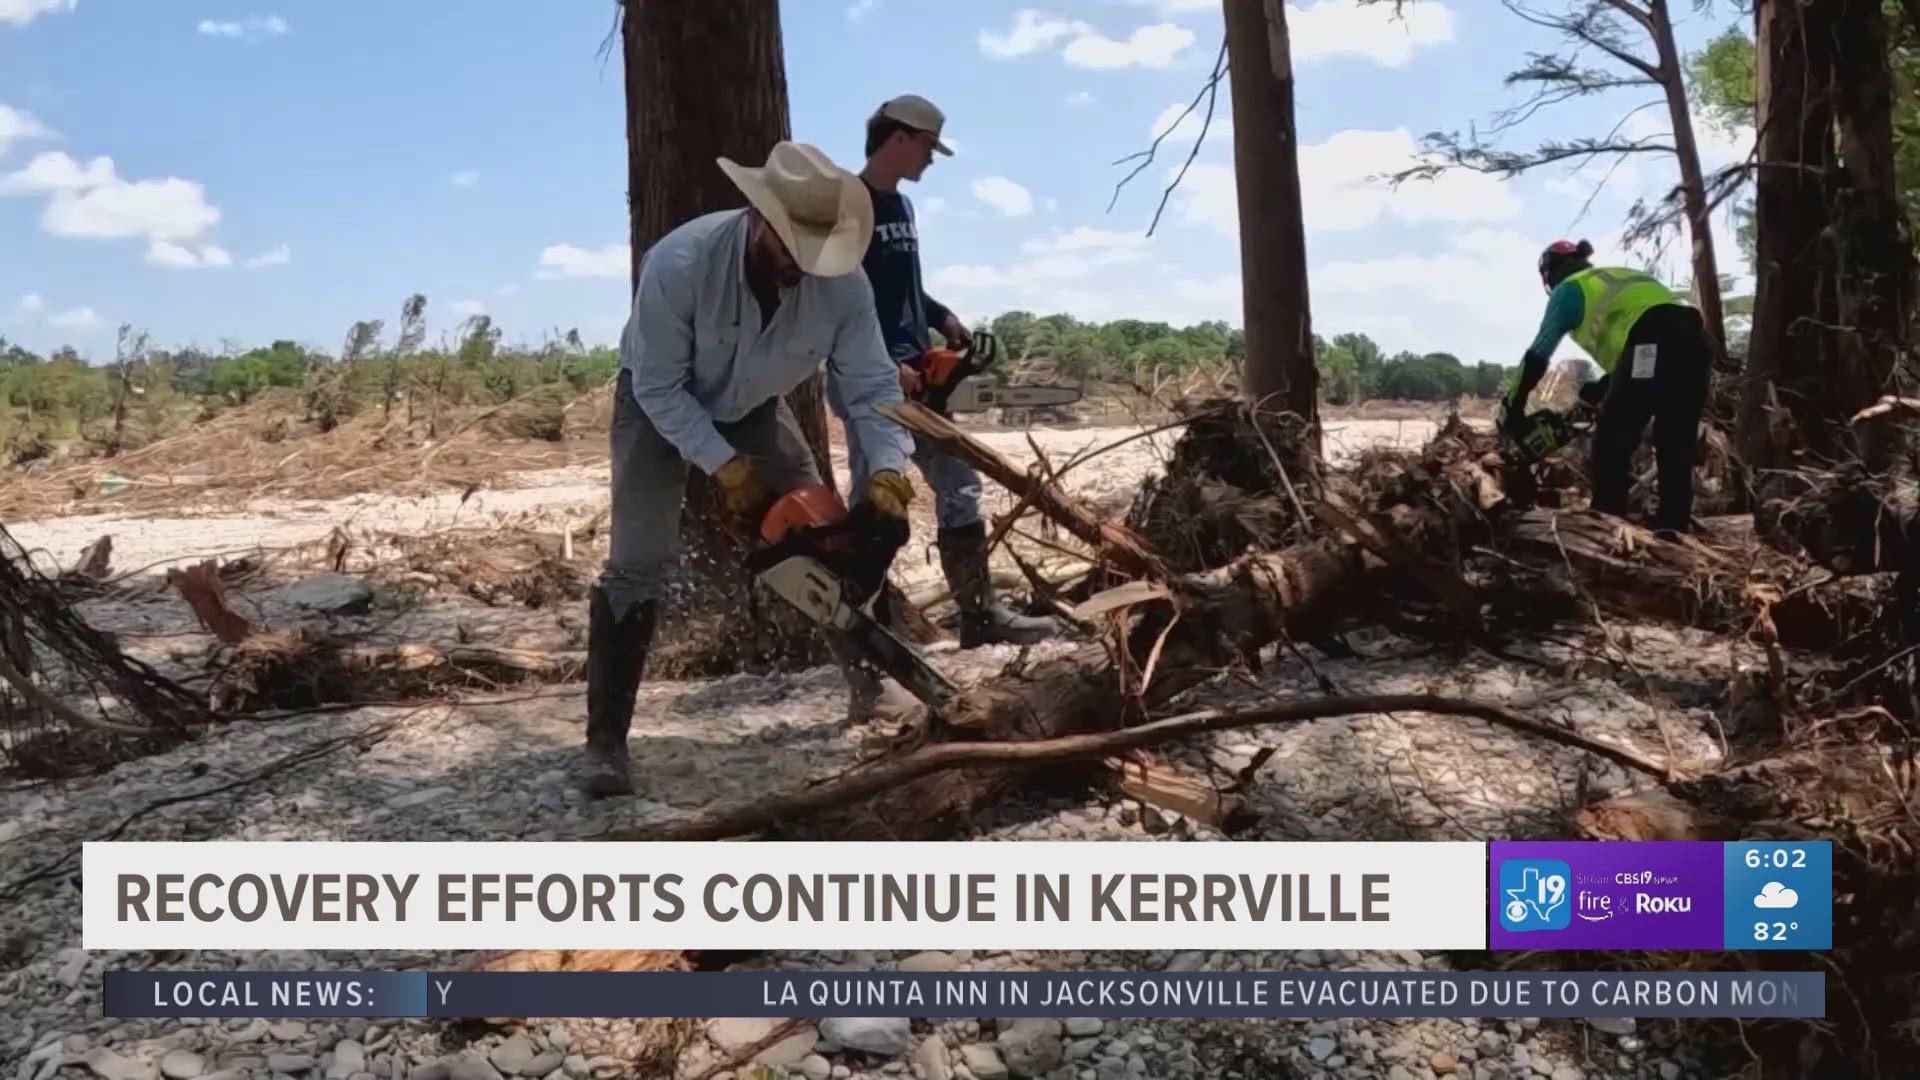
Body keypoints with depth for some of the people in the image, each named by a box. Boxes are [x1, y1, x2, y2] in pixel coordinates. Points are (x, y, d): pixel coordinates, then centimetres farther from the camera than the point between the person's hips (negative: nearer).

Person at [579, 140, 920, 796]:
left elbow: (872, 387, -21)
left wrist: (887, 466, -38)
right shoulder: (680, 262, -36)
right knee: (637, 560, -15)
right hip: (659, 405, -4)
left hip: (754, 408, 4)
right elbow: (658, 387, -28)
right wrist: (724, 466, -30)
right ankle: (606, 741, -10)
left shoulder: (843, 282, -27)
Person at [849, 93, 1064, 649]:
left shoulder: (902, 207, 17)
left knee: (959, 485, 7)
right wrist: (885, 365, -21)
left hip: (917, 379, 9)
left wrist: (941, 316, 9)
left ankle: (979, 613, 12)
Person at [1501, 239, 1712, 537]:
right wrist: (1596, 392, 43)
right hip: (1694, 339, 8)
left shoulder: (1569, 289, 17)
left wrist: (1513, 408, 17)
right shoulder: (1615, 279, 37)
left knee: (1611, 445, -3)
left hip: (1653, 341, -7)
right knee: (1676, 450, 10)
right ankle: (1672, 533, 8)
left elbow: (1538, 355, 12)